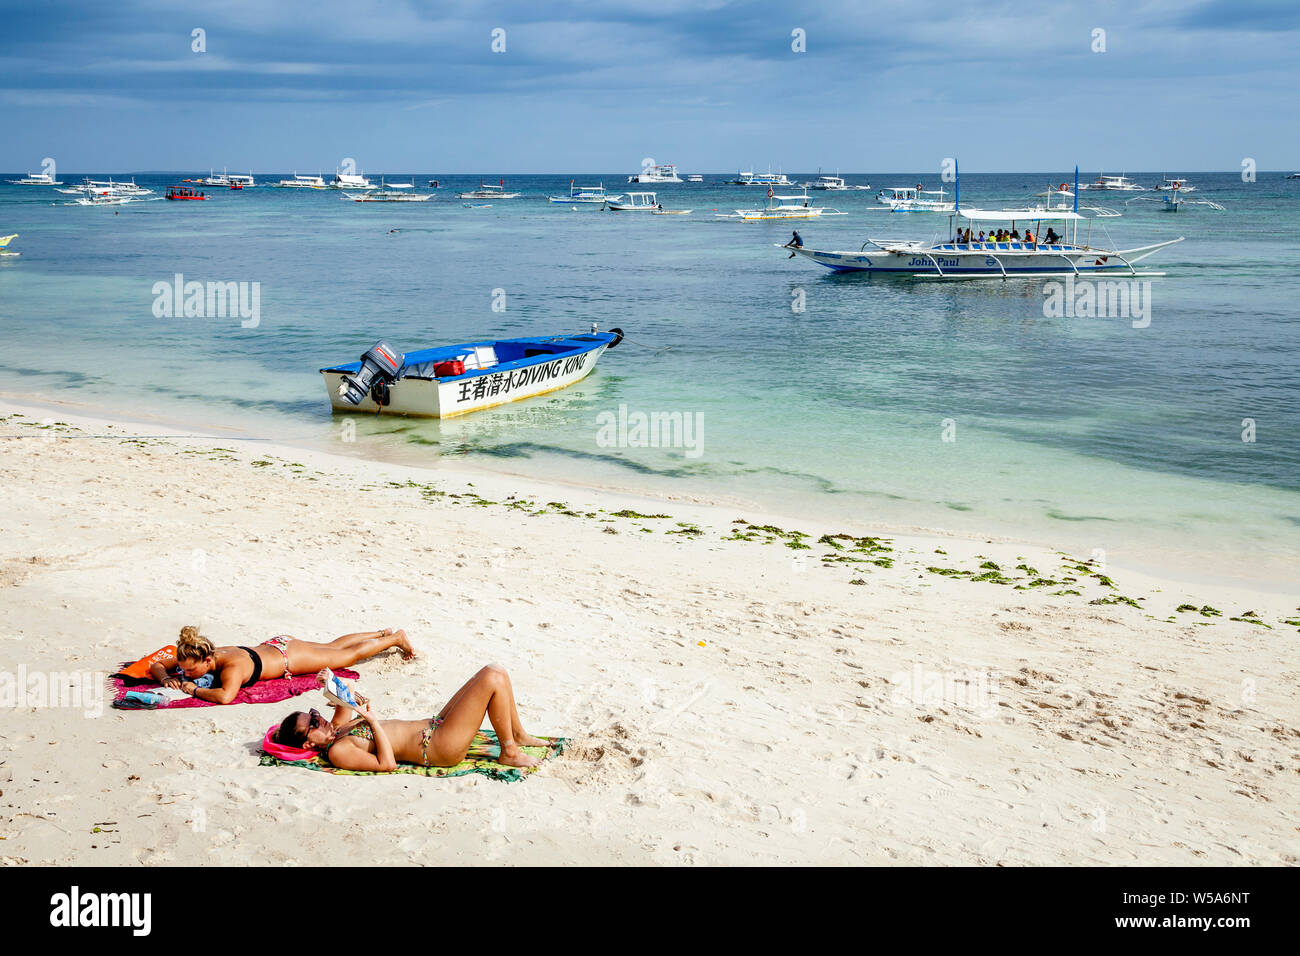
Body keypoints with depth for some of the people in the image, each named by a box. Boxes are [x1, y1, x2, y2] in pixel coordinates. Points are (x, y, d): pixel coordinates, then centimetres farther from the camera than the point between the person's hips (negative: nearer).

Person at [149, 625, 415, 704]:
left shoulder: (232, 665, -42)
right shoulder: (194, 657, -21)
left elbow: (225, 696, -59)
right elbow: (155, 665, -9)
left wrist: (195, 689, -46)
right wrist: (166, 678, -30)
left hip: (288, 655, -7)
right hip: (271, 646, 7)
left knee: (350, 654, 15)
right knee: (333, 647, 28)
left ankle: (395, 638, 36)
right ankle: (382, 633, 48)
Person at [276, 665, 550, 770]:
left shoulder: (337, 728, 11)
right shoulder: (337, 752, -16)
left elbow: (355, 700, 28)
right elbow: (388, 764, -24)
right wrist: (373, 722, -22)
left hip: (434, 725, 10)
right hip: (441, 748, -10)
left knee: (495, 672, 6)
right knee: (492, 679, -18)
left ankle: (518, 734, 18)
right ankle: (509, 752, -4)